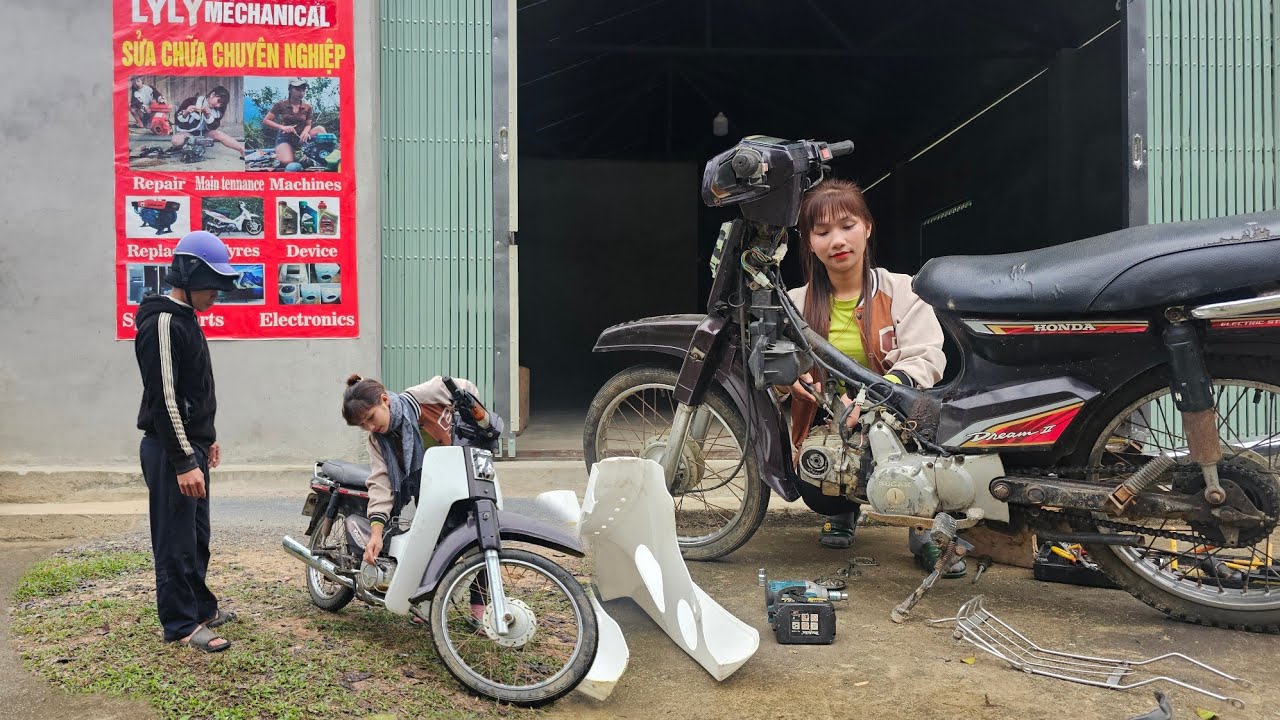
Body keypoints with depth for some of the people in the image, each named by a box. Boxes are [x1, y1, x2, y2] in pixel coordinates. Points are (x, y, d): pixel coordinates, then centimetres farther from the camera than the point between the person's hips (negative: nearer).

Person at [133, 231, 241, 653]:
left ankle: (201, 606, 30)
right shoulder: (162, 323, -18)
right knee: (176, 542, -1)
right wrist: (184, 462, -23)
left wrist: (207, 440, 24)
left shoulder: (185, 319, 14)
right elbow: (164, 399, -22)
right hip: (170, 451, -10)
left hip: (190, 446, 10)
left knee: (197, 537, 18)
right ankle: (181, 625, 8)